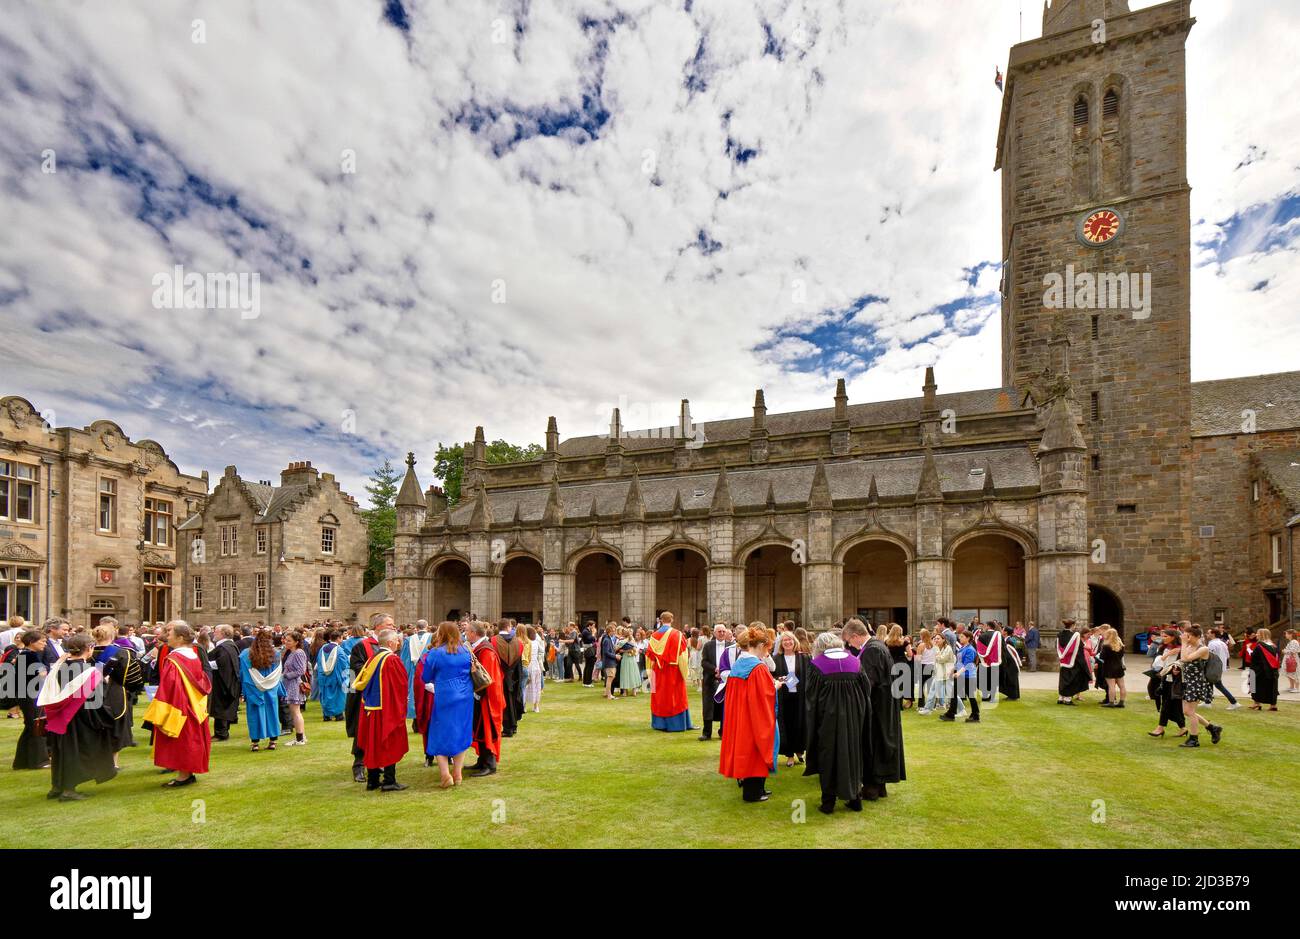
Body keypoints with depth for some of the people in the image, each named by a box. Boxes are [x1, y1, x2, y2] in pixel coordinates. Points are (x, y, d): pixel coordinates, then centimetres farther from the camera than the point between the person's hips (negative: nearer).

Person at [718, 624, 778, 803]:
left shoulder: (737, 665, 3)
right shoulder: (758, 668, -21)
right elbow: (765, 697, -22)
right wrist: (774, 687, -5)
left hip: (739, 718, 8)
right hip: (757, 718, -8)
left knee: (745, 747, 18)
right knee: (756, 750, 6)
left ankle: (750, 788, 30)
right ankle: (753, 792, 16)